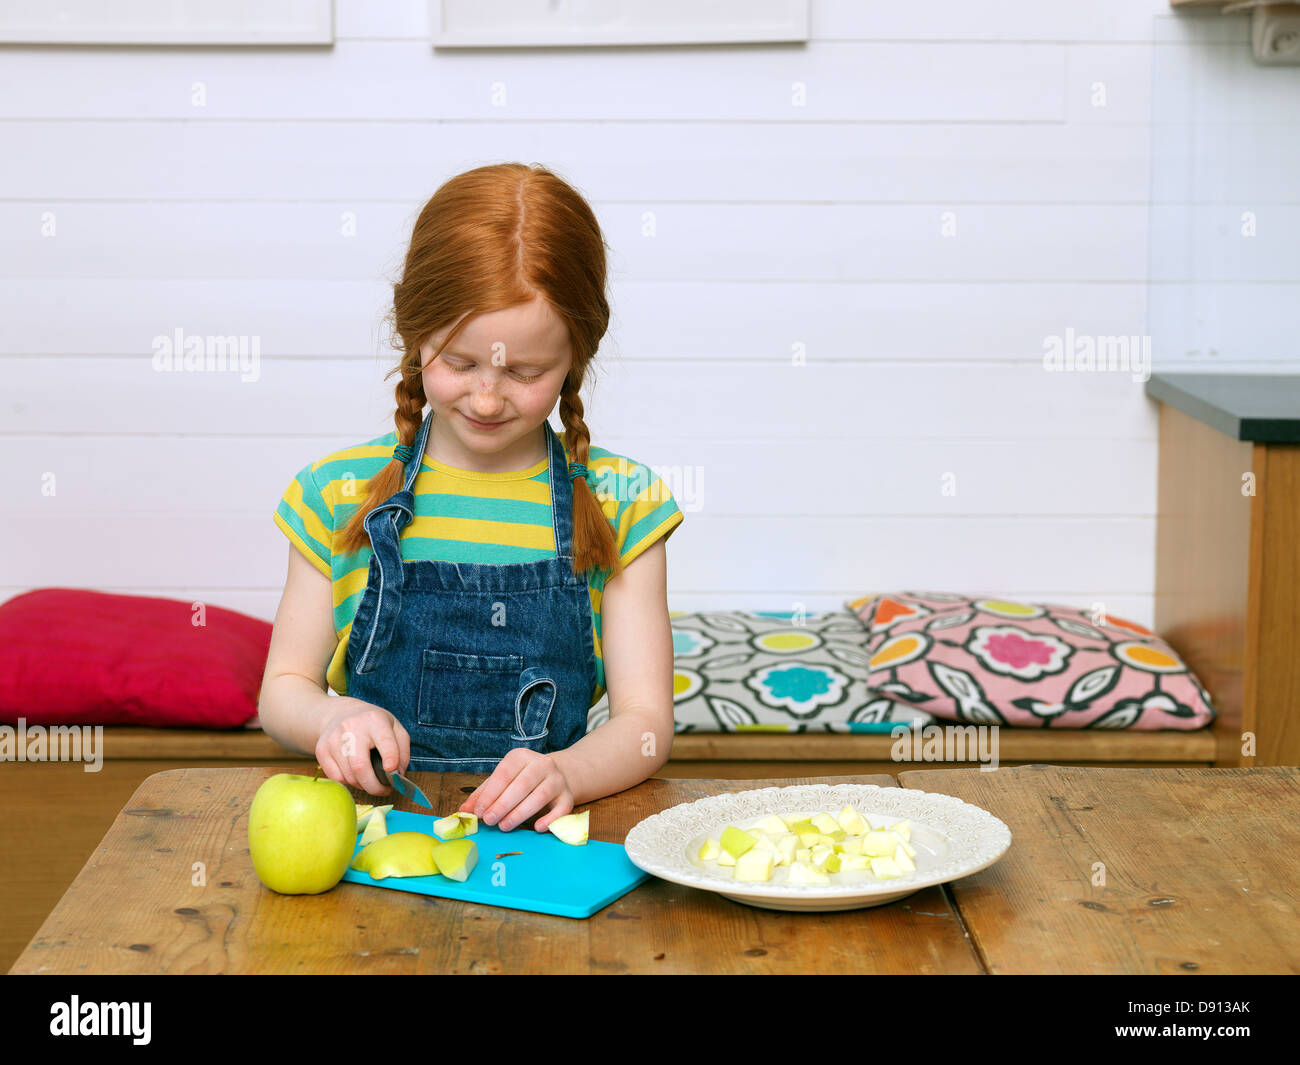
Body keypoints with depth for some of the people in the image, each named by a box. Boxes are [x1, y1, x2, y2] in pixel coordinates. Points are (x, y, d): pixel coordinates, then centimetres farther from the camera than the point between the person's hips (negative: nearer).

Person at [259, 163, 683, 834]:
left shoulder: (617, 503, 3)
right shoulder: (340, 494, 4)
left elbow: (645, 721, 0)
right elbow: (284, 688, 11)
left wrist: (566, 773, -22)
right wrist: (333, 719, -12)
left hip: (538, 832, -1)